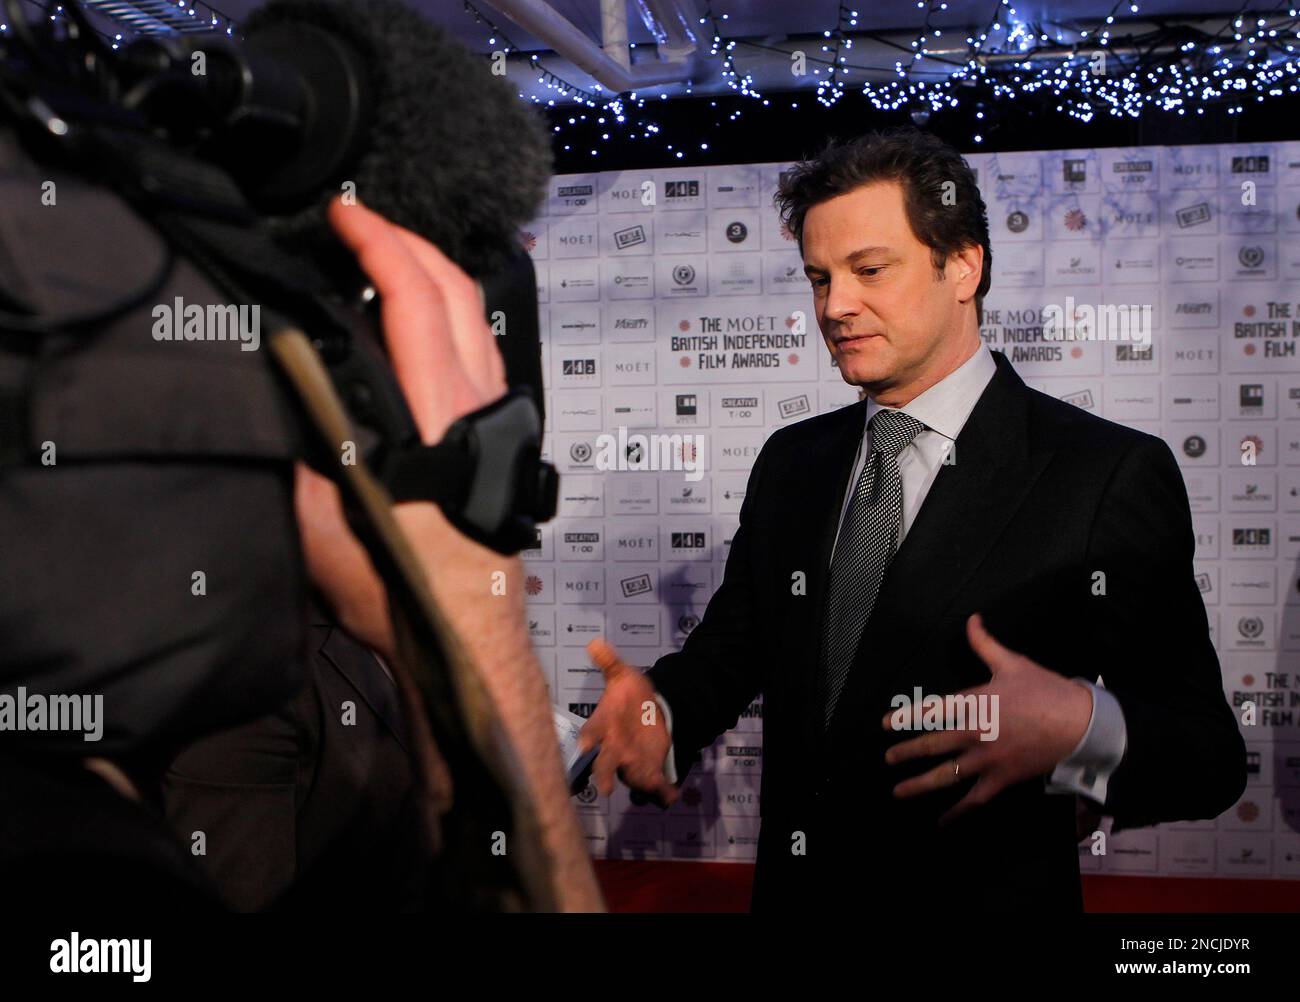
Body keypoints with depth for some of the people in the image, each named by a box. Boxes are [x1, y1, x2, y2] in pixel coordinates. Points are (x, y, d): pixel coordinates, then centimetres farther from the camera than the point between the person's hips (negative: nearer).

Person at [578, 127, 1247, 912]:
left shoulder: (1110, 476, -14)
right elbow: (731, 646, 7)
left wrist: (1079, 732, -34)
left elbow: (1208, 754, -15)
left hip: (988, 892, -4)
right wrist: (659, 712, -14)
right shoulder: (790, 463, 3)